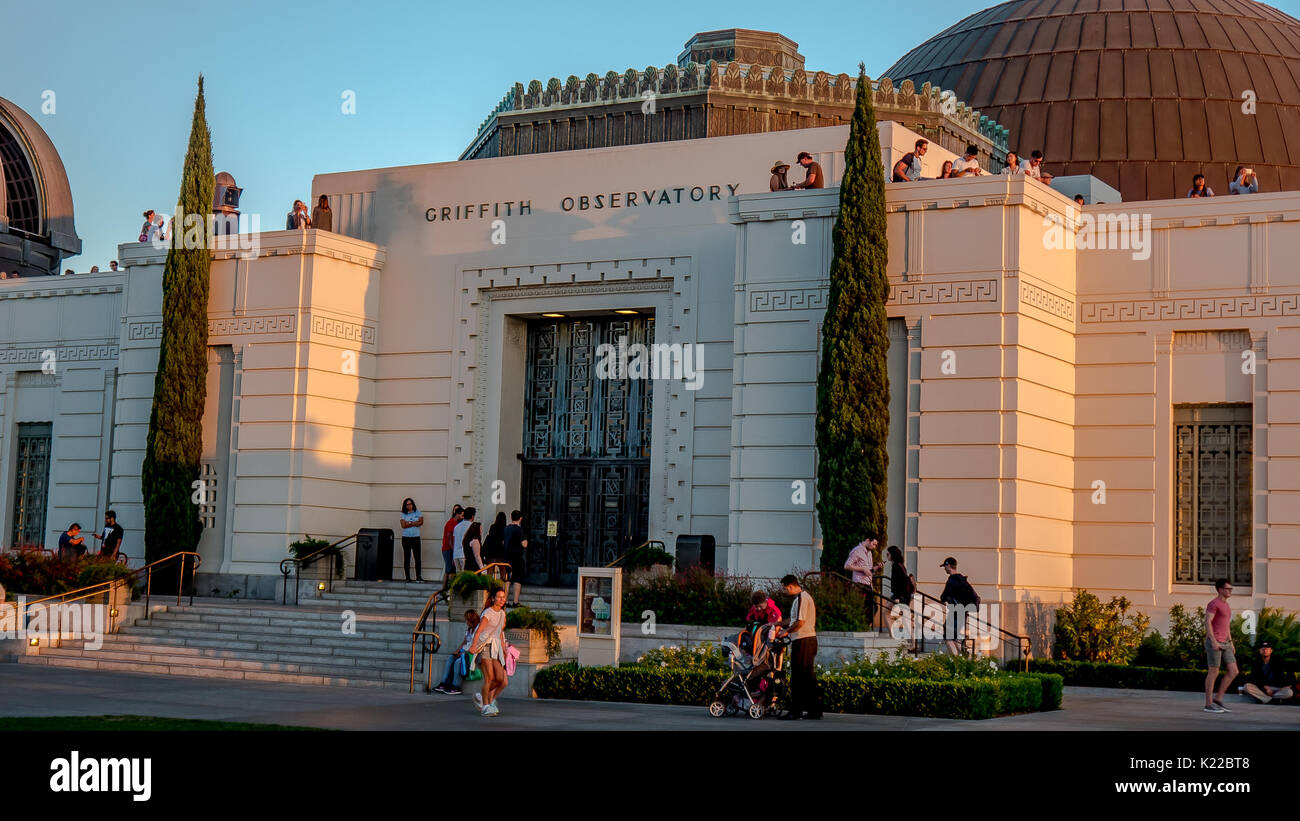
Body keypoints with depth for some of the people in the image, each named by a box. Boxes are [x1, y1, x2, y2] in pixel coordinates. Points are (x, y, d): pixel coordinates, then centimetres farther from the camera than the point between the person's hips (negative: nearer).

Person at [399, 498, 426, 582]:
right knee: (406, 558, 1)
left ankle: (418, 576, -6)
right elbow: (403, 525, -6)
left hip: (416, 537, 0)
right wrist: (414, 523, -7)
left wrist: (409, 523, -8)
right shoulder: (404, 514, 6)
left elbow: (421, 522, -5)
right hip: (406, 537, 0)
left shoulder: (418, 512, 9)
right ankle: (407, 577, 4)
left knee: (417, 558, -7)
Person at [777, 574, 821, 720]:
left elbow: (800, 622, -20)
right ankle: (814, 710, 12)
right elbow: (794, 619, 28)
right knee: (808, 676, 11)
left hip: (802, 641, -10)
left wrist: (786, 631, -7)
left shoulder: (801, 598, -14)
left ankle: (796, 710, -3)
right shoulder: (804, 596, 18)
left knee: (797, 676, -5)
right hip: (810, 639, 10)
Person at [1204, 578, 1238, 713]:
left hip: (1224, 644, 9)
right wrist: (1213, 641, -25)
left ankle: (1218, 700, 6)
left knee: (1233, 671, 1)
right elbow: (1207, 622, -18)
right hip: (1213, 643, -9)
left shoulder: (1225, 605, 19)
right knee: (1214, 672, -5)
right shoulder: (1213, 604, -10)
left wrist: (1231, 643, 20)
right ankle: (1208, 705, 2)